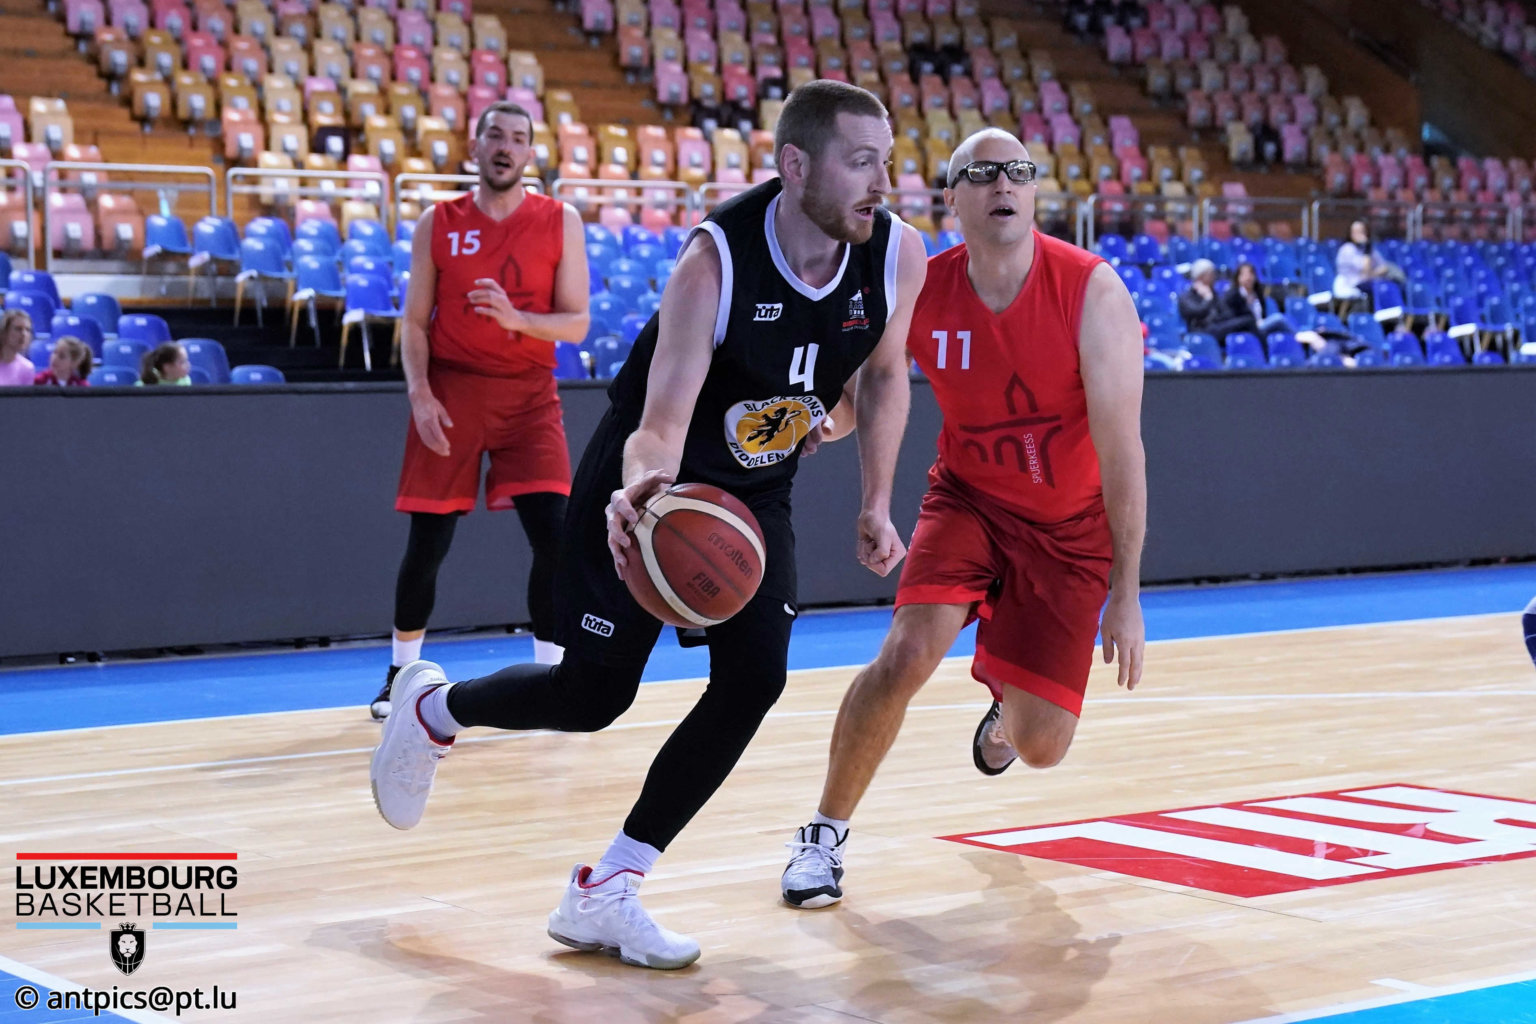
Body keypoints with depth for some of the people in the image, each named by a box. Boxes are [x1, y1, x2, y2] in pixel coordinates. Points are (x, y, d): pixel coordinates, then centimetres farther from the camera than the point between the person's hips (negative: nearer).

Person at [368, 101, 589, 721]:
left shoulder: (561, 223, 1)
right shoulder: (437, 225, 3)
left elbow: (576, 324, -2)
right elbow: (416, 323, 4)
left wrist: (515, 318, -20)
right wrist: (420, 394, -11)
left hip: (528, 395, 0)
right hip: (450, 392, 0)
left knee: (553, 538, -11)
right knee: (427, 542, 2)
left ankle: (549, 676, 3)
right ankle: (401, 674, 20)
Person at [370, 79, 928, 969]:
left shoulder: (898, 253, -17)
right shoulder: (717, 260, -32)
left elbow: (885, 375, 3)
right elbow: (660, 422, -35)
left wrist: (876, 506, 2)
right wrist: (641, 489, -57)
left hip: (757, 491, 5)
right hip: (656, 482, -4)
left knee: (754, 681, -12)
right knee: (595, 691, -1)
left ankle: (605, 894, -1)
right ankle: (432, 707, 32)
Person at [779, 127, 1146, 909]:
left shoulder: (1091, 290, -23)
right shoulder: (920, 293, -15)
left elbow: (1120, 445, -22)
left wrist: (1126, 591, -22)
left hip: (1073, 523, -1)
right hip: (969, 498, 1)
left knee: (1040, 746, -1)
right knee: (906, 654, -25)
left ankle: (1003, 702, 40)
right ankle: (825, 833, -4)